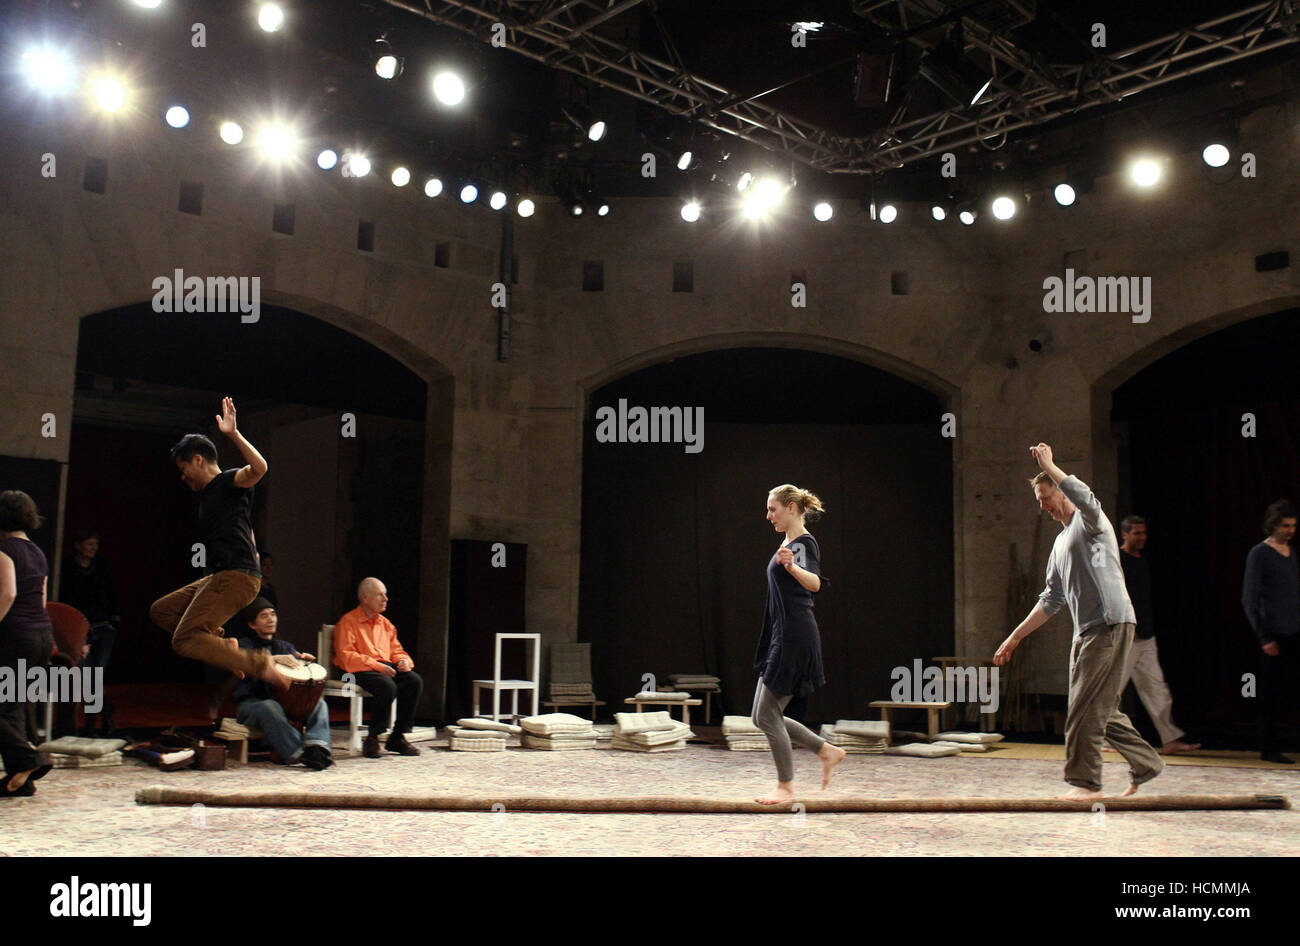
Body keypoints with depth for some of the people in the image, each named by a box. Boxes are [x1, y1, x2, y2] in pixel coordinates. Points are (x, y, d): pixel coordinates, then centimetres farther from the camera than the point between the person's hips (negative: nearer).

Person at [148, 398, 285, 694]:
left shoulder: (228, 481, -6)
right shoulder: (209, 494, 23)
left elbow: (259, 468, -29)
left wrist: (234, 433, -32)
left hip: (236, 576, -11)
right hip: (217, 577, 11)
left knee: (185, 640, -17)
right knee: (160, 611, 20)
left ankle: (259, 665, -19)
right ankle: (223, 643, 8)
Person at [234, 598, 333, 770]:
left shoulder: (284, 646, 26)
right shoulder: (245, 644, 11)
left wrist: (304, 659, -10)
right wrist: (274, 659, -24)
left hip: (283, 699, 5)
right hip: (250, 702, -4)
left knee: (318, 703, -21)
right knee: (270, 707, -38)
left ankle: (317, 746, -46)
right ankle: (299, 753, -49)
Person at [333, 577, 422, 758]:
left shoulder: (385, 623, 22)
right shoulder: (348, 621, 0)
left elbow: (397, 651, 26)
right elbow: (346, 656, -11)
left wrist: (404, 661, 0)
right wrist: (376, 665, -20)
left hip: (386, 667, 7)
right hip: (360, 671, -6)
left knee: (415, 681, -22)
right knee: (387, 686, -36)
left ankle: (397, 737, -14)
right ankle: (372, 739, -20)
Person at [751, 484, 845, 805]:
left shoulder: (804, 543, -13)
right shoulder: (787, 543, 15)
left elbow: (814, 583, -34)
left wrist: (791, 566, -51)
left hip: (795, 638, -10)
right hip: (780, 638, 10)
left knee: (767, 716, -3)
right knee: (762, 716, 11)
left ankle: (786, 787, 11)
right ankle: (827, 751, 21)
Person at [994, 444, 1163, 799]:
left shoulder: (1090, 522, -2)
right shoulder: (1061, 543, 22)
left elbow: (1086, 499, -29)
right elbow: (1052, 599, 23)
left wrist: (1048, 466, -21)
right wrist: (1014, 638, 20)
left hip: (1111, 623, -9)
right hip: (1086, 631, 9)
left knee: (1085, 707, -10)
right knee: (1101, 709, 11)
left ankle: (1086, 781, -3)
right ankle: (1145, 765, 24)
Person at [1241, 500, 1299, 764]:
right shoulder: (1259, 554, -6)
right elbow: (1249, 600, -9)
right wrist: (1264, 638, -13)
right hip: (1275, 635, -6)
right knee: (1271, 693, -1)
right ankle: (1268, 748, 8)